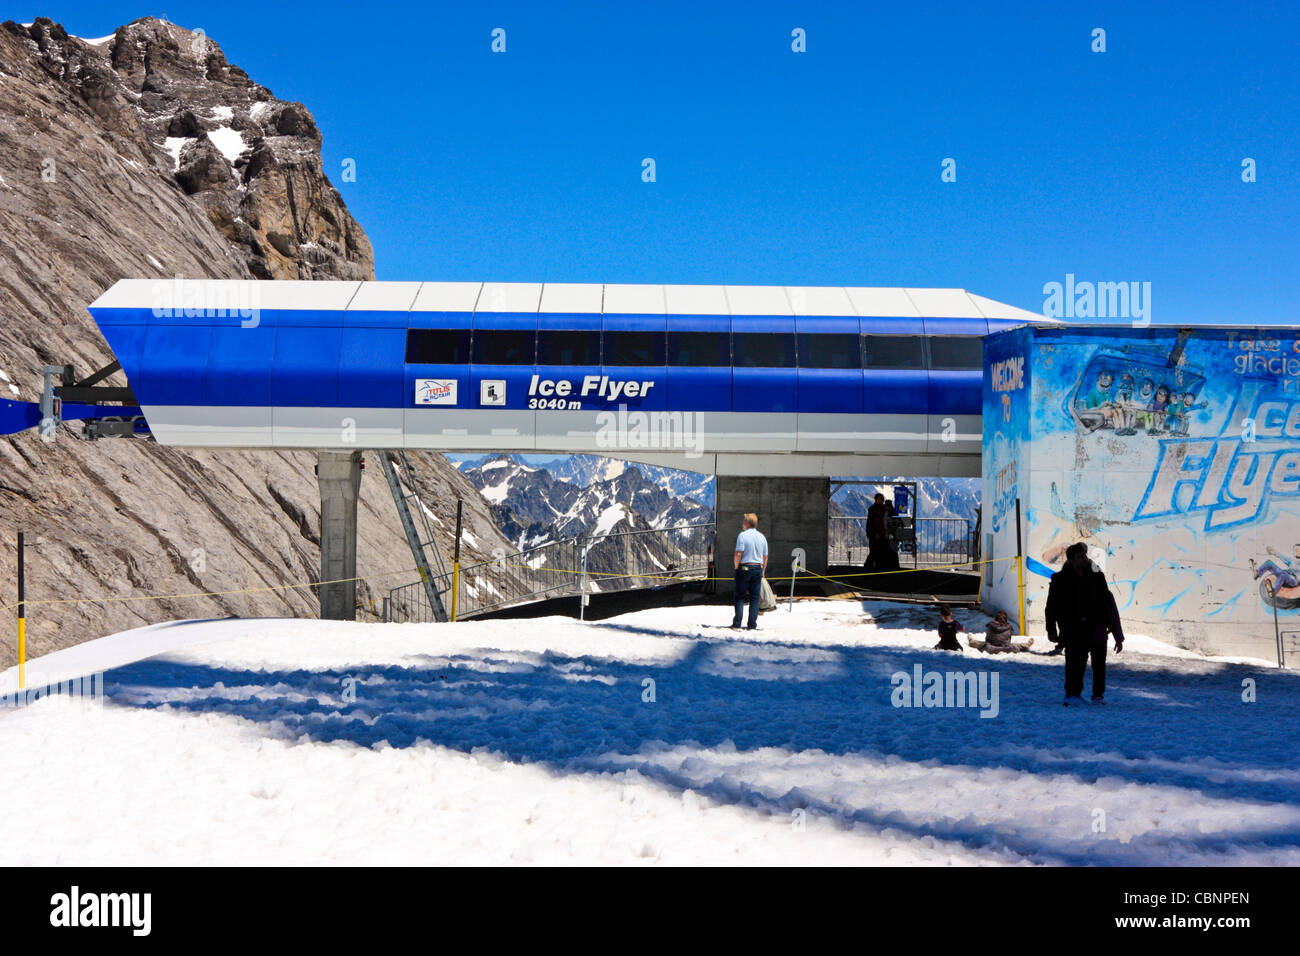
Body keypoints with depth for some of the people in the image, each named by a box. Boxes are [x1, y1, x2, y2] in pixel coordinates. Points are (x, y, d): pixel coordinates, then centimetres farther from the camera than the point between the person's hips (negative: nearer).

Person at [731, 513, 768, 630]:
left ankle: (737, 624, -2)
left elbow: (738, 554, -15)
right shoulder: (762, 537, 8)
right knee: (755, 598, 6)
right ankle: (752, 625, 5)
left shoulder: (742, 535, -8)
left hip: (744, 568, -4)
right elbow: (765, 557, 11)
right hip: (758, 568, 4)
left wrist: (736, 567, -3)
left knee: (740, 597, 2)